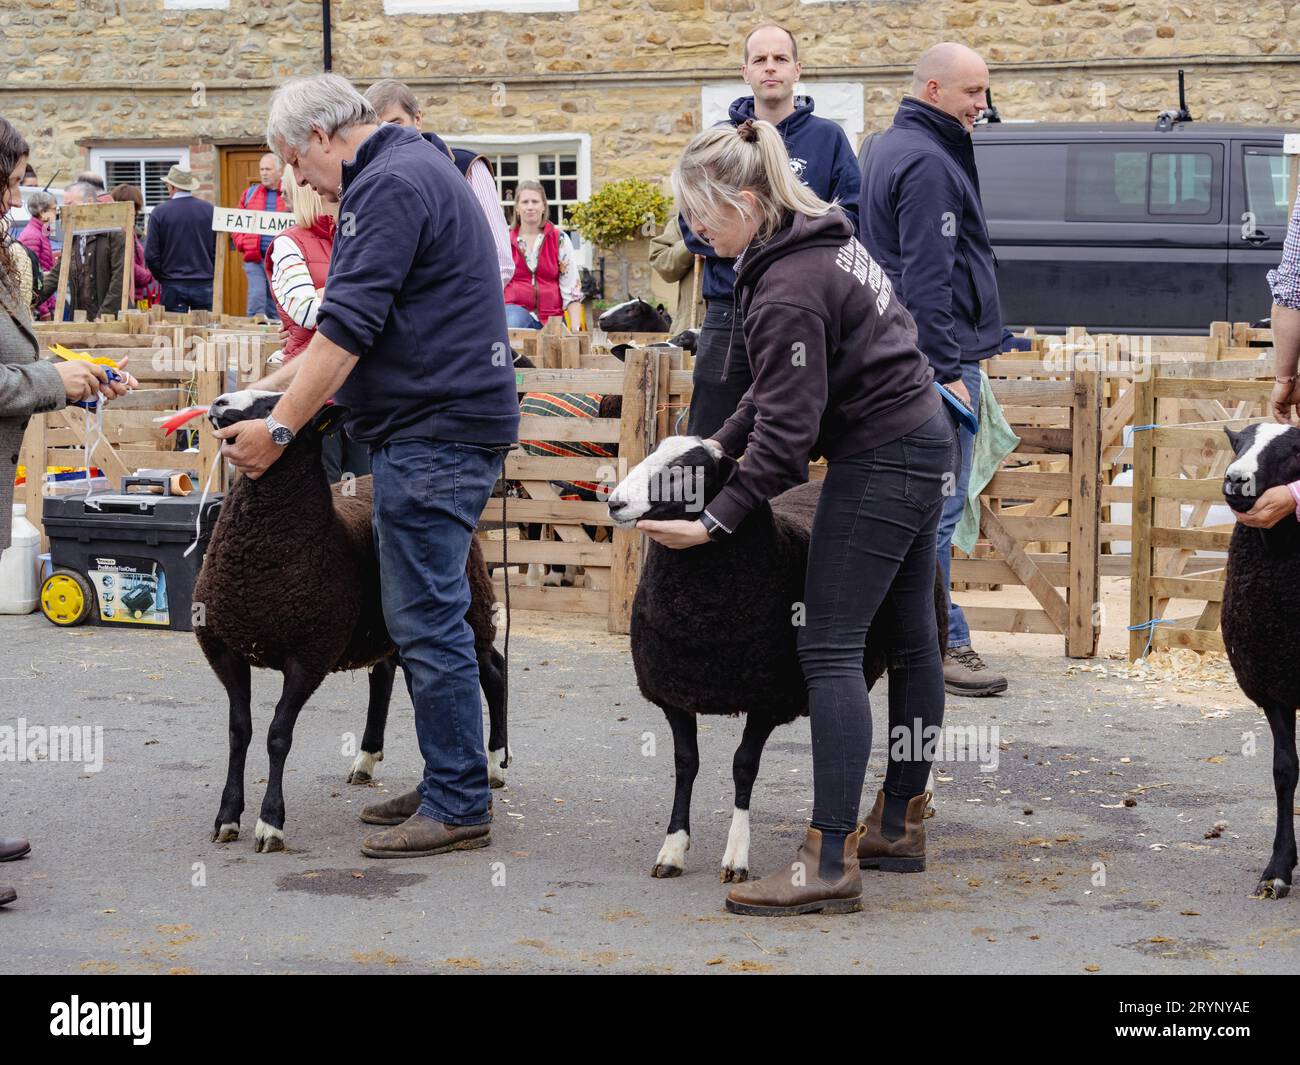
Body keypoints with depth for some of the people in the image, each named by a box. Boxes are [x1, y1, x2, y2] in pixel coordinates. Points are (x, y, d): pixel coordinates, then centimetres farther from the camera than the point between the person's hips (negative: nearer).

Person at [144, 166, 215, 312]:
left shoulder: (159, 212, -5)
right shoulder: (209, 209, -1)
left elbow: (151, 255, -3)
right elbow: (218, 250, 2)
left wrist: (162, 278, 11)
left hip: (173, 285, -1)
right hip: (205, 284, 1)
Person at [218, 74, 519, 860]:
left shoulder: (389, 185, -13)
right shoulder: (415, 166, 21)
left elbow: (348, 326, -18)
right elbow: (350, 323, 25)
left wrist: (280, 429, -14)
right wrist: (277, 386, 20)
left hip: (434, 433, -11)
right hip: (446, 420, 11)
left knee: (427, 619, -7)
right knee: (424, 614, 13)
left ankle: (459, 807, -3)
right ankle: (450, 786, 19)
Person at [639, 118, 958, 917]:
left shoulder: (788, 290, -22)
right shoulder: (824, 240, 9)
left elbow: (787, 431, -23)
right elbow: (784, 386, 15)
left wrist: (714, 522, -19)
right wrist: (719, 443, 12)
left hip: (879, 462, -11)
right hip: (922, 439, 11)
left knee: (831, 648, -11)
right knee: (909, 638, 16)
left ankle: (831, 863, -13)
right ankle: (901, 822, 27)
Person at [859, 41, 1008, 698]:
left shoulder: (889, 147, 17)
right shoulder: (928, 163, -16)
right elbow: (927, 280, -22)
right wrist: (947, 371, -22)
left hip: (899, 354, 11)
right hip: (939, 353, -11)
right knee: (938, 507, -8)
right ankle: (936, 647, -5)